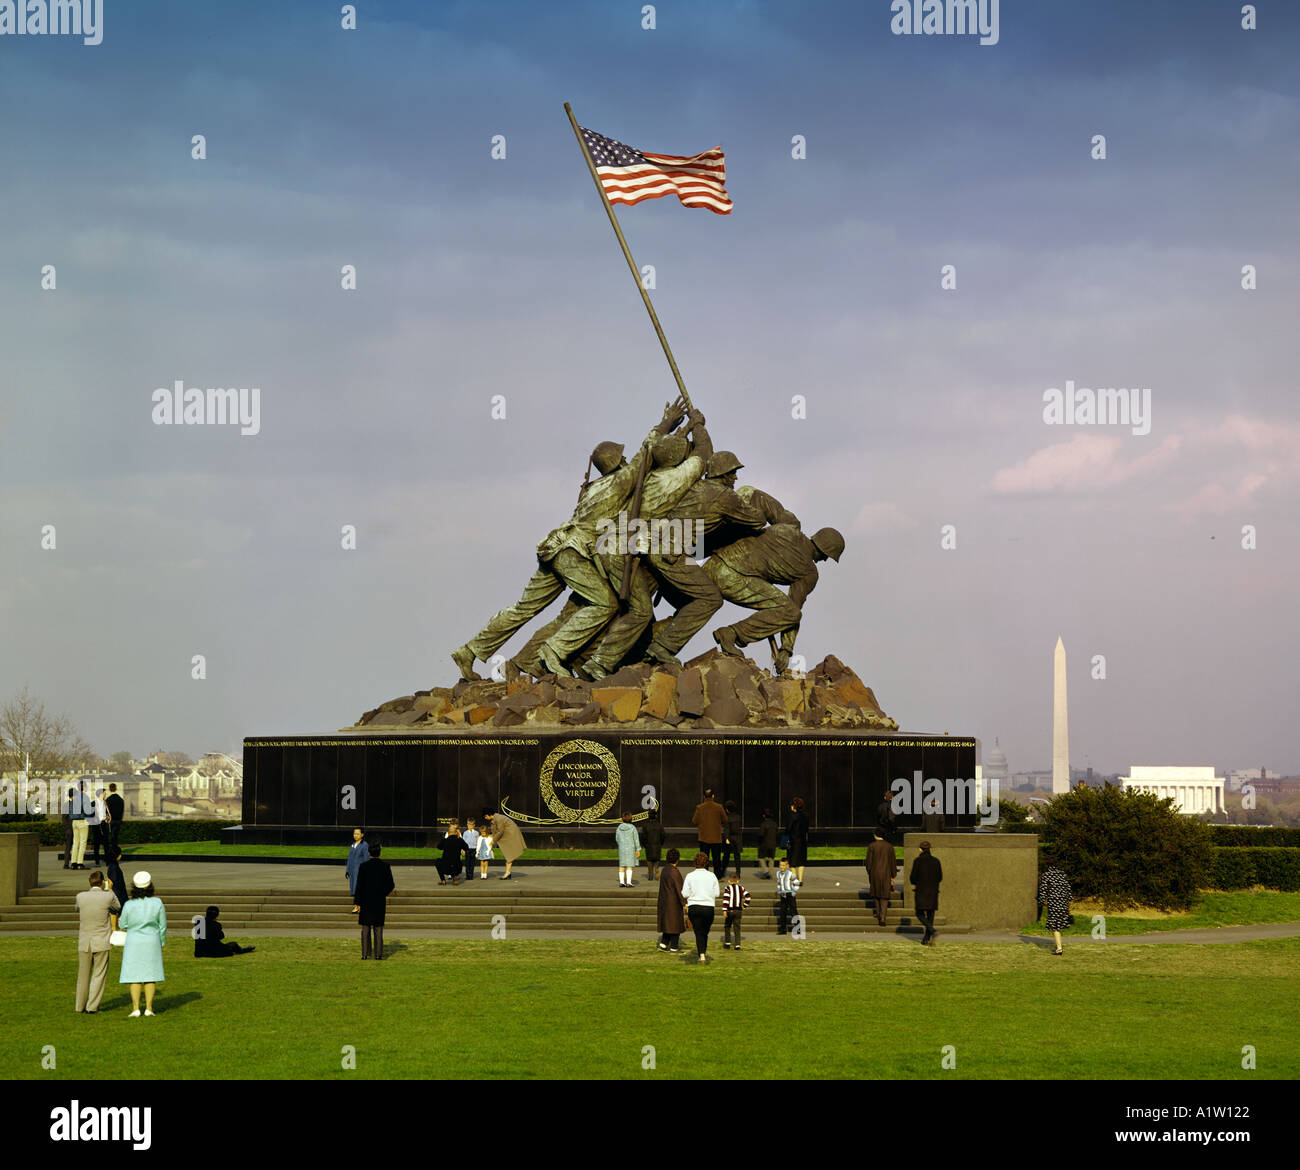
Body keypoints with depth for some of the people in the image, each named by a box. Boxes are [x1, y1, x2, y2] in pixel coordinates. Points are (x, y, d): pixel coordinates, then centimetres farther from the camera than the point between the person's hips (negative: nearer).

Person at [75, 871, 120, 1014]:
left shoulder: (80, 897, -4)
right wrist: (109, 889, 24)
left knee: (83, 975, 14)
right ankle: (92, 1007, -1)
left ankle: (80, 1006, 22)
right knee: (99, 975, 4)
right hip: (101, 943, -3)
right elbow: (117, 907, 13)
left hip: (84, 943, 3)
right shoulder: (108, 896, -9)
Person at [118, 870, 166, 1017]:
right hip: (152, 944, 1)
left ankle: (136, 1008, -1)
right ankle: (149, 1008, 4)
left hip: (134, 943, -1)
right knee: (151, 975, 7)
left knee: (135, 976, 4)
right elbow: (162, 926, 0)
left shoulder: (129, 905, -12)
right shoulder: (157, 903, -9)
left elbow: (123, 925, 1)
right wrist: (162, 943, 14)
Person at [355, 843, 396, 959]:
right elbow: (390, 886, -1)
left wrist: (358, 903, -2)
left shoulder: (363, 866, -8)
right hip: (380, 901, 1)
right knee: (378, 928, 7)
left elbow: (359, 885, -7)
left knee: (366, 928, 6)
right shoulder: (385, 866, -5)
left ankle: (365, 953, 3)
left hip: (366, 901, -1)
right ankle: (378, 953, 4)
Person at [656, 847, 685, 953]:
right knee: (676, 924, 1)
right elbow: (679, 889, -21)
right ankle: (673, 948, 5)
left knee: (668, 923, 18)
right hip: (674, 901, -8)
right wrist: (685, 903, -17)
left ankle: (663, 944, 17)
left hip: (665, 900, 8)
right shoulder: (675, 872, -20)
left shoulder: (664, 870, 5)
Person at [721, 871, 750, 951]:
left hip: (729, 910, -2)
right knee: (737, 928, 6)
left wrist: (724, 910, -15)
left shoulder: (727, 888, -3)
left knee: (727, 927, 13)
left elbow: (725, 899, -13)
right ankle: (737, 945, 0)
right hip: (738, 910, 2)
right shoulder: (741, 888, 8)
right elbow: (747, 895, -1)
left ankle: (727, 944, 12)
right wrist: (745, 906, 8)